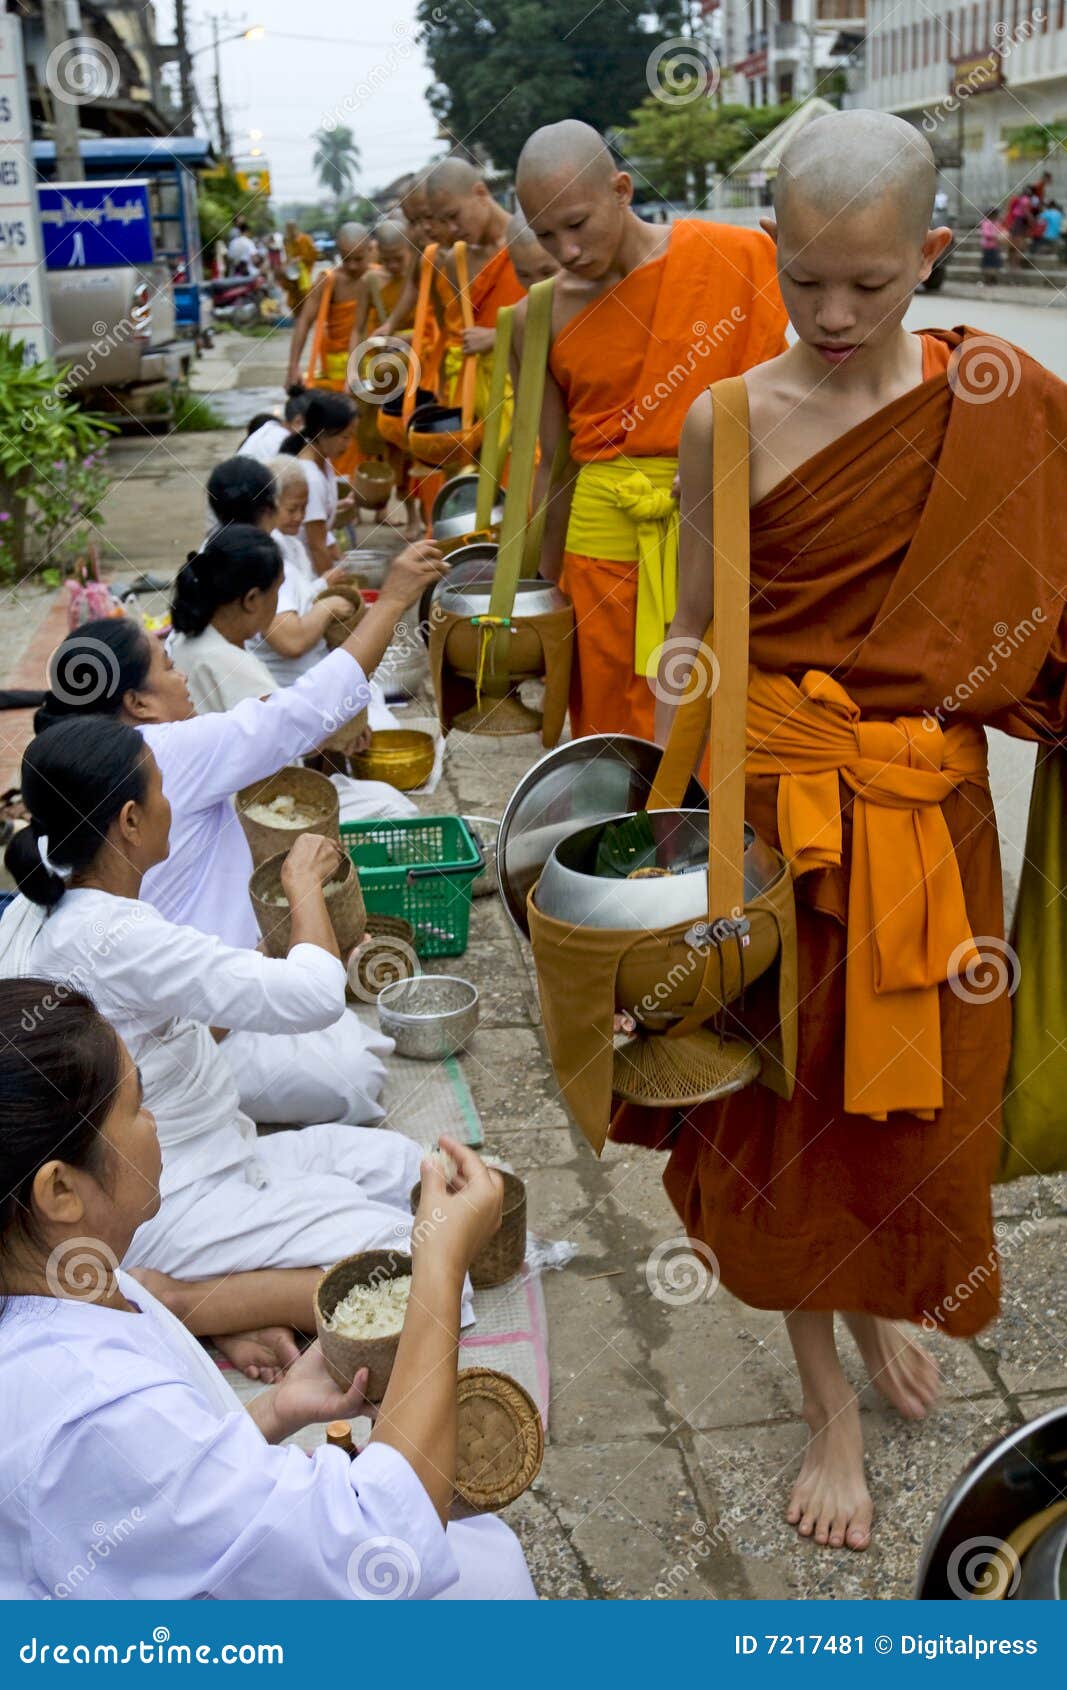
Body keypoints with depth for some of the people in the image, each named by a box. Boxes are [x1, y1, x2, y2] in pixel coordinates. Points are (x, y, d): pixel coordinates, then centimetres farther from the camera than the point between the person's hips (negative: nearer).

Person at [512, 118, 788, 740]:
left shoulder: (739, 257, -5)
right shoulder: (542, 316, 1)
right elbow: (553, 461, 8)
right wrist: (547, 588, 10)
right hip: (603, 538, 2)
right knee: (607, 727, 9)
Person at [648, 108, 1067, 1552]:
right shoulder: (732, 422, -6)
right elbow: (696, 636, 0)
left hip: (930, 808, 1)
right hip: (773, 796, -1)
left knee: (921, 1089, 15)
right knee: (788, 1090, 9)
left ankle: (883, 1302, 48)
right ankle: (829, 1404, 29)